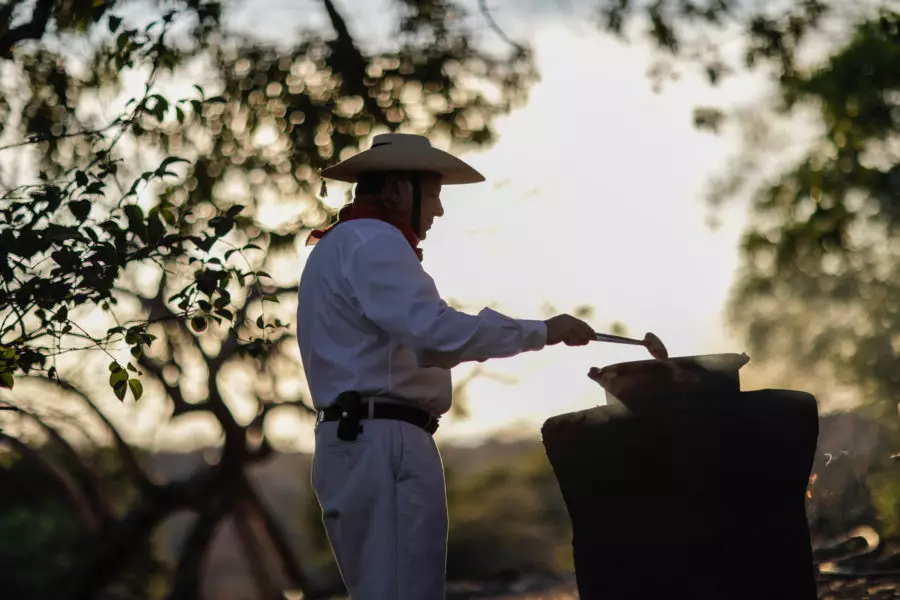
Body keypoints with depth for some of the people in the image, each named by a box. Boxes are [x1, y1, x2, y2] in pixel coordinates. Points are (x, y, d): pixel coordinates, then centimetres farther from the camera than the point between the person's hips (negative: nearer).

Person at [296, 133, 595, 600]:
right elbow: (438, 333, -24)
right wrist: (544, 331, -18)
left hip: (355, 441, 11)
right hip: (384, 443, -11)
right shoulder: (373, 241, -9)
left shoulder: (339, 245, 26)